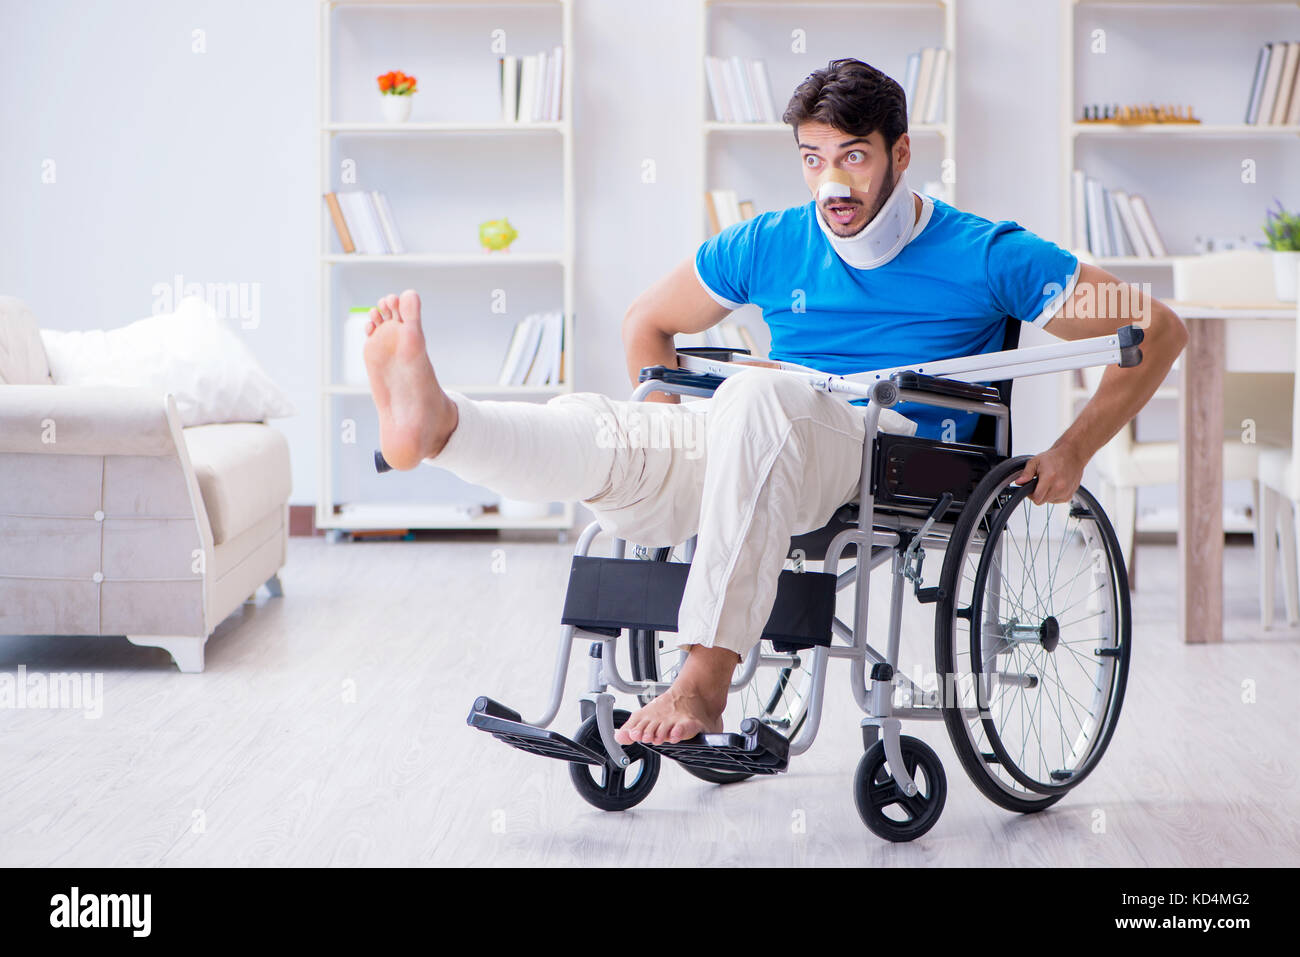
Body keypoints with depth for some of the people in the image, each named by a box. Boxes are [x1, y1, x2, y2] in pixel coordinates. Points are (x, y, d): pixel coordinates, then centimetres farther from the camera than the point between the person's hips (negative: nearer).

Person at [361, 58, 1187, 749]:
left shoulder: (983, 257, 3)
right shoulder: (771, 246, 14)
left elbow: (1159, 331, 3)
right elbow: (648, 323, 26)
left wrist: (1072, 453, -3)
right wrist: (687, 446, 16)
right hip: (773, 447, 4)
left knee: (760, 394, -38)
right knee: (602, 434, -26)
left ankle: (706, 676, -44)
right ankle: (435, 423, -59)